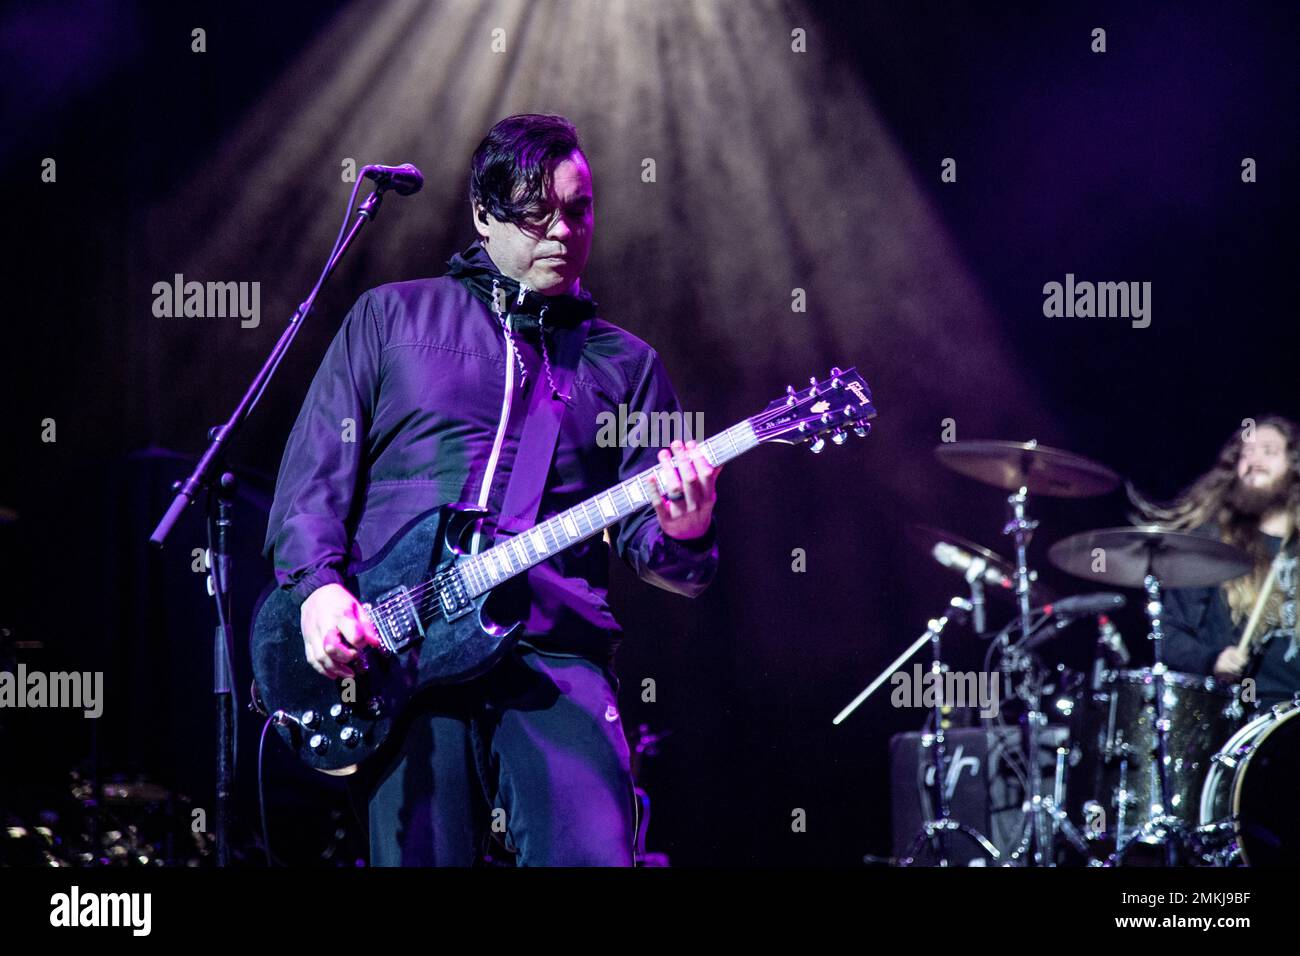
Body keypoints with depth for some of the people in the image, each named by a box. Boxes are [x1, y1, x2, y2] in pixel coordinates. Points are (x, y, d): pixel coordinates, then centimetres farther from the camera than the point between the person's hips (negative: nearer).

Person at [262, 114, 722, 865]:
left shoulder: (625, 365, 19)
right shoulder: (392, 317, 16)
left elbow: (646, 548, 12)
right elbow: (314, 473, 10)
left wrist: (681, 533, -13)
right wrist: (319, 586, -8)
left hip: (554, 654, 1)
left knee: (594, 854, -21)